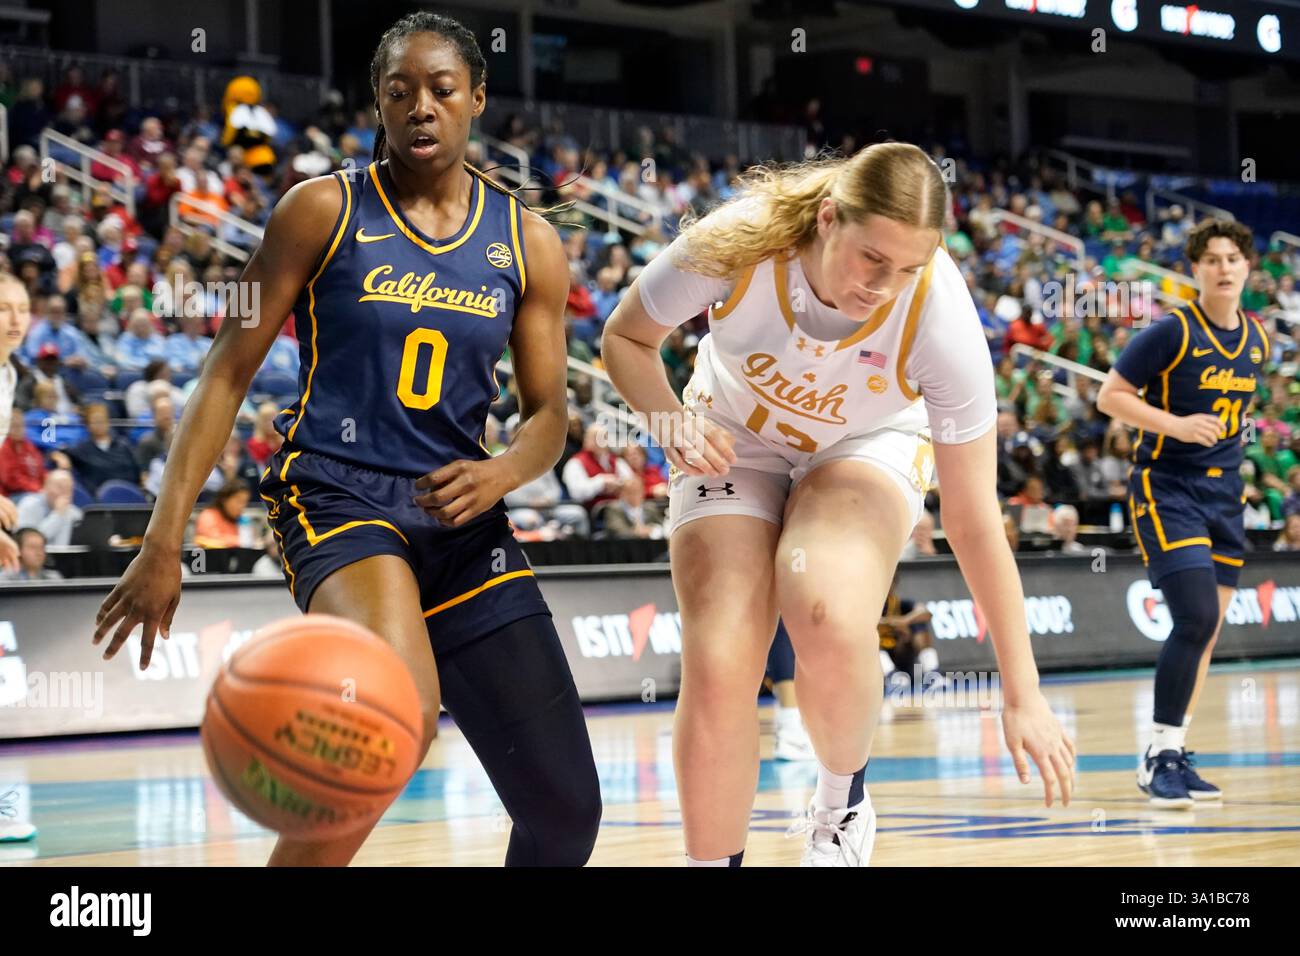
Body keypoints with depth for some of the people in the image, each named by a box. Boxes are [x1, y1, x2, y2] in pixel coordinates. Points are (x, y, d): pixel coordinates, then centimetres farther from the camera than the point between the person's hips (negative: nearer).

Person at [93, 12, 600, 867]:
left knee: (567, 808, 1)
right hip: (337, 495, -4)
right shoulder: (325, 210, 0)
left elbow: (549, 413, 11)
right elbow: (229, 371, -1)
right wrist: (165, 541, -9)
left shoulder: (528, 243, 8)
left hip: (459, 516, 5)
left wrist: (504, 472, -14)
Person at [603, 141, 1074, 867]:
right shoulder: (736, 244, -31)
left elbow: (973, 520, -25)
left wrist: (1024, 696, -23)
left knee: (830, 620, -32)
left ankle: (843, 805, -3)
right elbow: (626, 339, -9)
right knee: (717, 670, -19)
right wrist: (670, 419, -31)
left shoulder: (941, 315, -32)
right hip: (737, 444, 1)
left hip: (868, 449, -1)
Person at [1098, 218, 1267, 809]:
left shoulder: (1257, 339, 9)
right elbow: (1110, 396, -10)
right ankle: (1162, 754, -9)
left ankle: (1166, 758, 17)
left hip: (1224, 494, 7)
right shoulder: (1172, 331, -11)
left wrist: (1225, 436, 13)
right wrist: (1178, 424, -20)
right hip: (1166, 488, -7)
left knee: (1207, 629, 7)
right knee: (1196, 619, -19)